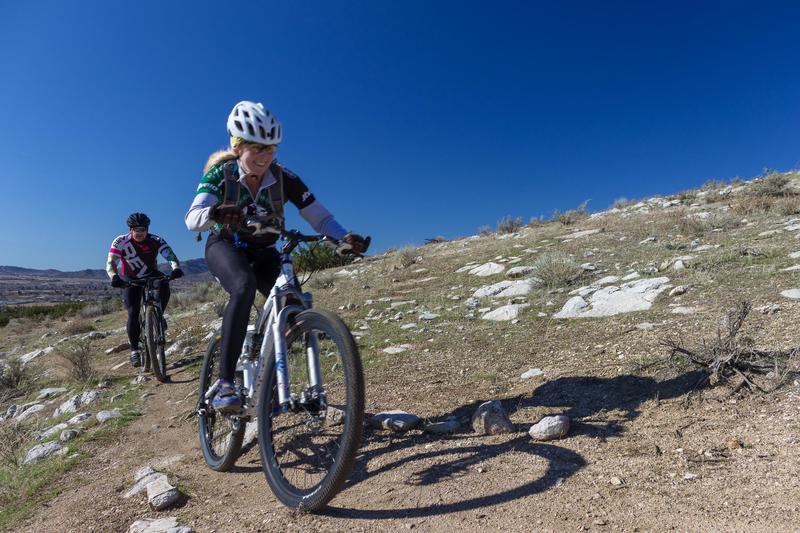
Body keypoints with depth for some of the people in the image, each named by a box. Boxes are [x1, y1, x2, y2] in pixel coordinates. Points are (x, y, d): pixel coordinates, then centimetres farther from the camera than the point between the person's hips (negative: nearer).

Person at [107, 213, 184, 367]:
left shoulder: (155, 240, -20)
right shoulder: (120, 242, -20)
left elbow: (169, 254, -34)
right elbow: (110, 263, -28)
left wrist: (176, 267, -55)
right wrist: (114, 277, -49)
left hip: (151, 275, 1)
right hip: (130, 280, 0)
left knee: (164, 285, -33)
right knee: (133, 314, -11)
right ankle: (134, 349, 2)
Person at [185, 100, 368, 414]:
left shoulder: (284, 178, -17)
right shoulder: (221, 174, -20)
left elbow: (319, 216, -21)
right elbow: (192, 219, -32)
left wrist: (345, 238, -40)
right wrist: (214, 214, -55)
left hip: (263, 252, 3)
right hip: (225, 246, -2)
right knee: (244, 287, -37)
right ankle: (224, 384, -31)